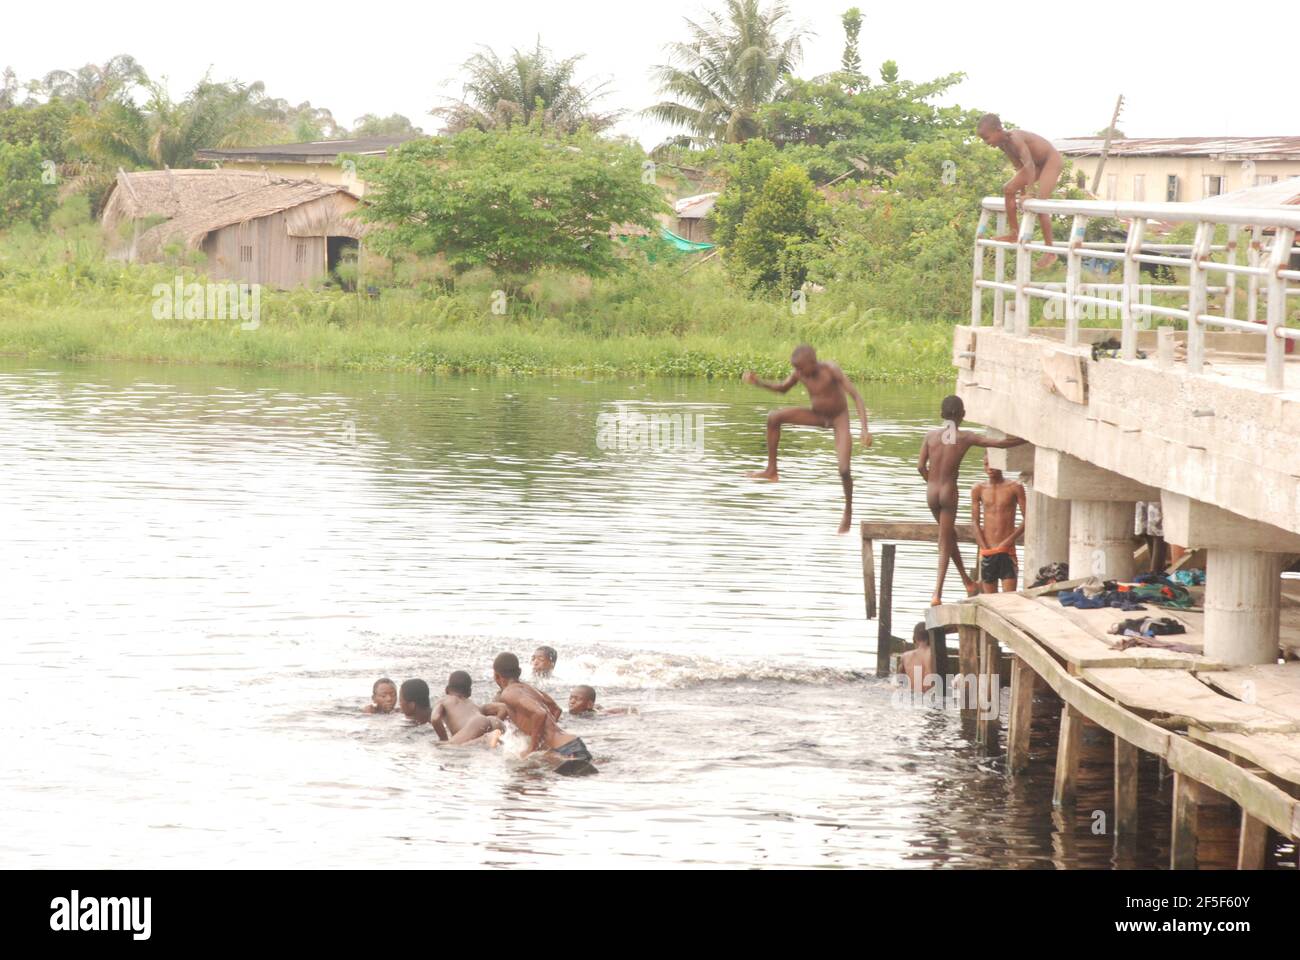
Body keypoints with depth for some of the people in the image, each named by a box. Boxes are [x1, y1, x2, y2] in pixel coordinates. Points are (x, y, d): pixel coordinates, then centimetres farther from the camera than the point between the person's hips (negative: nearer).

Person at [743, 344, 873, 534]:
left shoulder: (831, 370, -30)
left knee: (844, 470, -17)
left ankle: (848, 509, 11)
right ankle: (771, 471, -6)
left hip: (840, 419, -5)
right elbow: (782, 388, 7)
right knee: (774, 417, -14)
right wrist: (758, 382, -11)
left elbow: (856, 395, -30)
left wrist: (865, 429, -39)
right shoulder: (800, 373, -14)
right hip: (818, 416, 5)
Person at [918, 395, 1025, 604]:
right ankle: (937, 593, -8)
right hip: (949, 491, -3)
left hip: (931, 492, 3)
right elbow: (1000, 443, -11)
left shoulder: (931, 436, 0)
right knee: (945, 542, 1)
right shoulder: (966, 437, -7)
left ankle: (966, 580, 34)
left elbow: (921, 466, -1)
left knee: (949, 535, 21)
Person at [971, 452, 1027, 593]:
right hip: (986, 552, 2)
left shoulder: (1014, 488, 0)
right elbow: (975, 522, 4)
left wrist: (1009, 540, -12)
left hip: (1007, 551, -2)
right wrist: (985, 548, -7)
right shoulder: (978, 490, 6)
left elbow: (1027, 519, -2)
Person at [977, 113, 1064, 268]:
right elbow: (1019, 166, 7)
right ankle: (1014, 232, 11)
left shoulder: (1014, 139, -32)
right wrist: (1023, 190, 12)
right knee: (1008, 189, 3)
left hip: (1051, 159, -9)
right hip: (1036, 164, 9)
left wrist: (1029, 192, -49)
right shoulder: (1002, 144, -4)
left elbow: (1029, 164, -42)